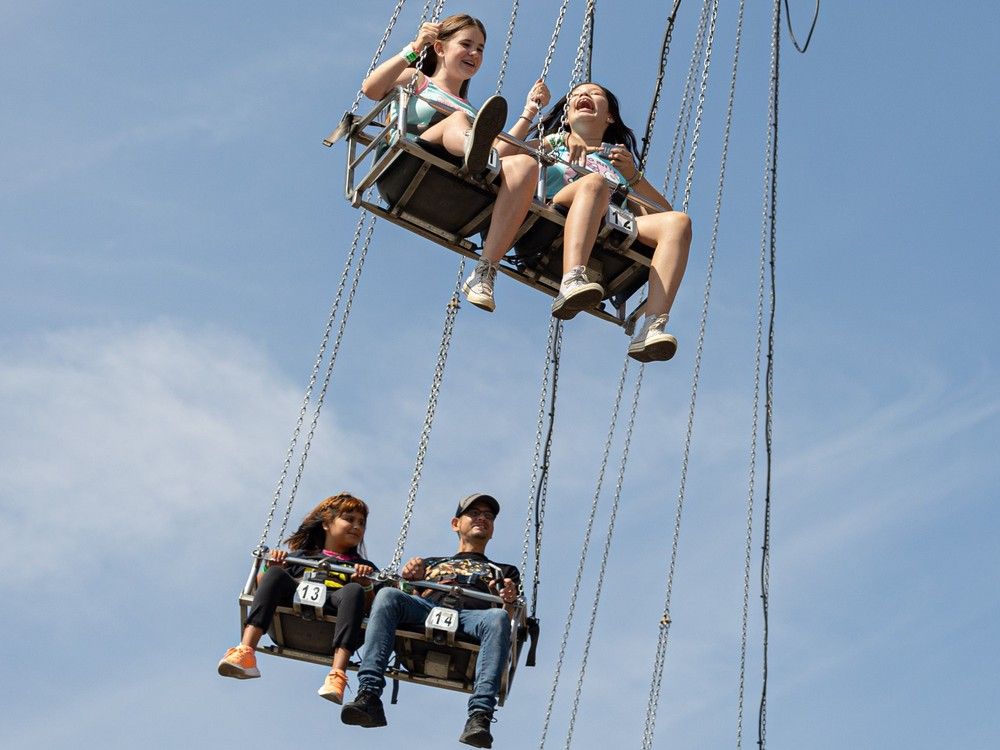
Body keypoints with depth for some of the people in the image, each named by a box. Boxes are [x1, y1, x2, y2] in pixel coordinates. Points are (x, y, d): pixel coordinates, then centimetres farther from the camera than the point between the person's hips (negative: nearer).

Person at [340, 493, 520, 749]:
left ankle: (480, 716, -52)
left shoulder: (504, 572, 38)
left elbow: (509, 616, 19)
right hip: (425, 609, 1)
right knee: (387, 595, -31)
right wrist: (409, 578, 4)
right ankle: (369, 697, -44)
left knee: (497, 618, -38)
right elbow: (406, 599, 25)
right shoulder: (430, 563, 41)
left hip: (471, 616, -1)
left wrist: (510, 602, -3)